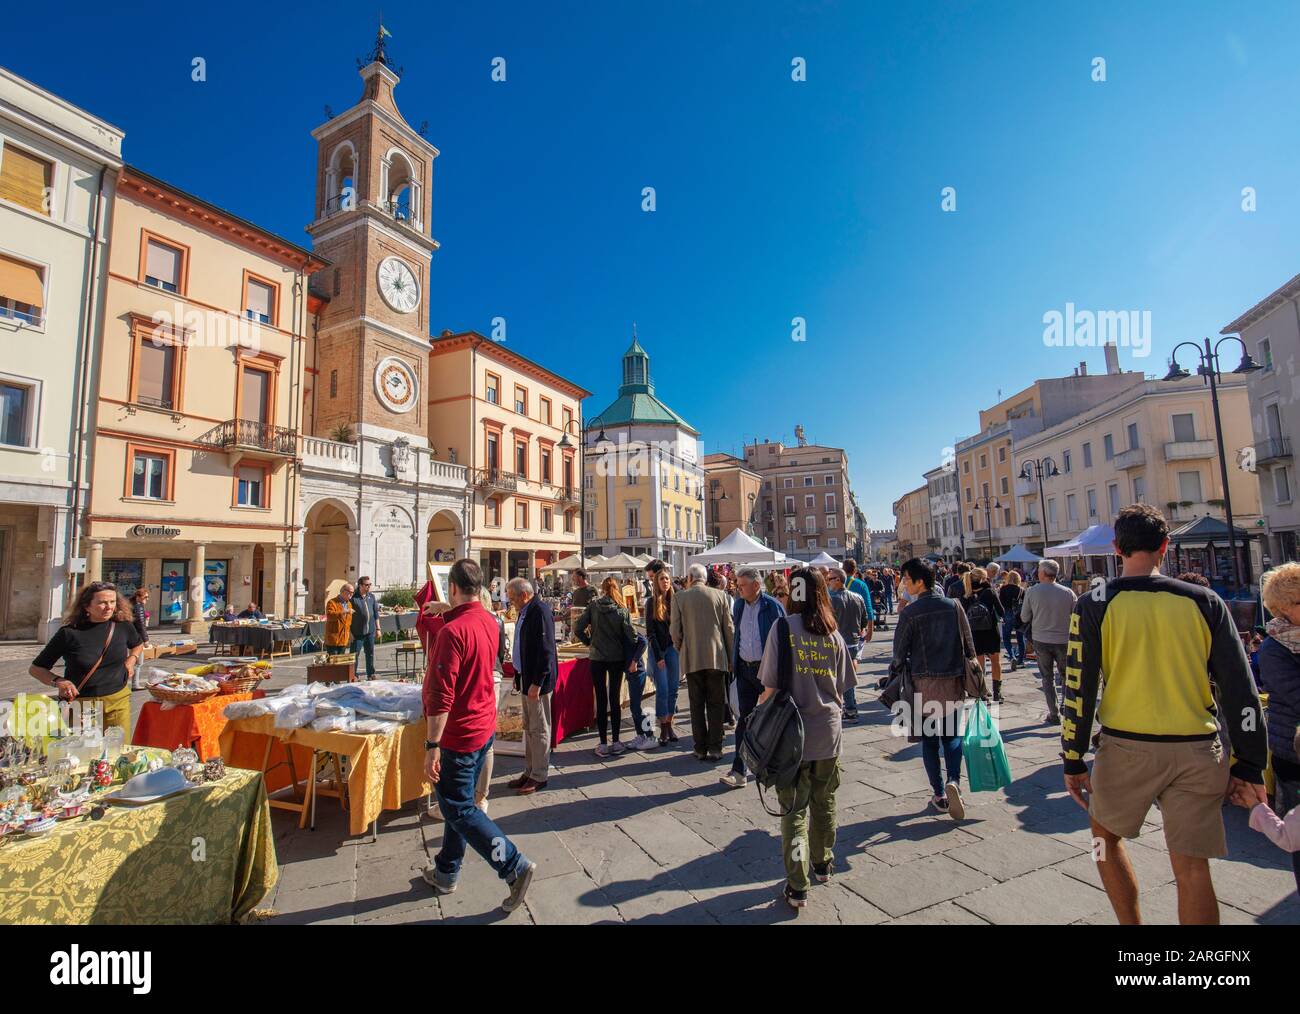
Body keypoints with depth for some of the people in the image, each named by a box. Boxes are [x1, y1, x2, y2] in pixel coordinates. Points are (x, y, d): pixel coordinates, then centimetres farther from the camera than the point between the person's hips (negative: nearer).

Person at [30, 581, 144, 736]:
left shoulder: (123, 625, 0)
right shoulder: (69, 633, -8)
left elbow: (138, 645, 23)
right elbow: (35, 668, 3)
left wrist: (131, 659, 5)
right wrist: (58, 681, -14)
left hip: (118, 701, 2)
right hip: (79, 704, -2)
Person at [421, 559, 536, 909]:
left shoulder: (452, 631, -25)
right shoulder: (490, 621, 1)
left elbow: (441, 696, -27)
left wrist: (432, 745, -22)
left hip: (459, 734, -9)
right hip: (485, 726, 9)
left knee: (458, 809, 4)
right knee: (460, 802, 21)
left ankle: (516, 866, 4)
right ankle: (446, 872, 36)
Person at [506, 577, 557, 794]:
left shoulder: (540, 611, -19)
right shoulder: (526, 612, 11)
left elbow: (546, 650, -22)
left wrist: (537, 683, -21)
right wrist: (522, 678, 14)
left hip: (538, 680, -10)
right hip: (527, 678, 10)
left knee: (539, 729, 3)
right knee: (529, 728, 18)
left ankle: (539, 776, 15)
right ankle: (529, 771, 30)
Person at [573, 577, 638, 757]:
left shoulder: (593, 606, -5)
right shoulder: (621, 609, -8)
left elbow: (577, 629, -9)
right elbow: (631, 635, -12)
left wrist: (589, 641, 6)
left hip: (597, 658, 0)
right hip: (617, 659, 0)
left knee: (601, 701, 6)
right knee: (615, 699, 10)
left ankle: (603, 744, 10)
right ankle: (615, 742, 15)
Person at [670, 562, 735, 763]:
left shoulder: (679, 597, -2)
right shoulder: (720, 596, 1)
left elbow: (675, 630, -2)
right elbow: (729, 629, 2)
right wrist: (731, 657, 11)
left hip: (692, 658, 0)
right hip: (717, 657, 1)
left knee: (697, 705, 9)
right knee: (716, 704, 10)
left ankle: (700, 748, 14)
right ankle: (715, 748, 11)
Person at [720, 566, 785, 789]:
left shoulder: (772, 606, -11)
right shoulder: (738, 605, 5)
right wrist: (733, 661, 11)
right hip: (744, 669, 4)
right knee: (744, 719, 4)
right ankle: (738, 771, 6)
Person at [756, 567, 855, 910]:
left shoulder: (784, 626, -14)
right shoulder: (833, 633, -1)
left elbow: (770, 687, -14)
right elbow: (841, 688, 6)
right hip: (828, 732, 4)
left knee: (794, 810, 8)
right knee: (824, 802, 22)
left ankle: (798, 887, 12)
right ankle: (822, 865, 40)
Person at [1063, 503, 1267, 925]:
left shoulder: (1095, 605, -7)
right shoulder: (1203, 602, 1)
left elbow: (1079, 689, -7)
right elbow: (1240, 688, 2)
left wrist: (1073, 761, 2)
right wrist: (1249, 764, 11)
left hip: (1126, 747, -2)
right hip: (1197, 749, 3)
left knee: (1105, 834, 21)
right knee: (1191, 866, 11)